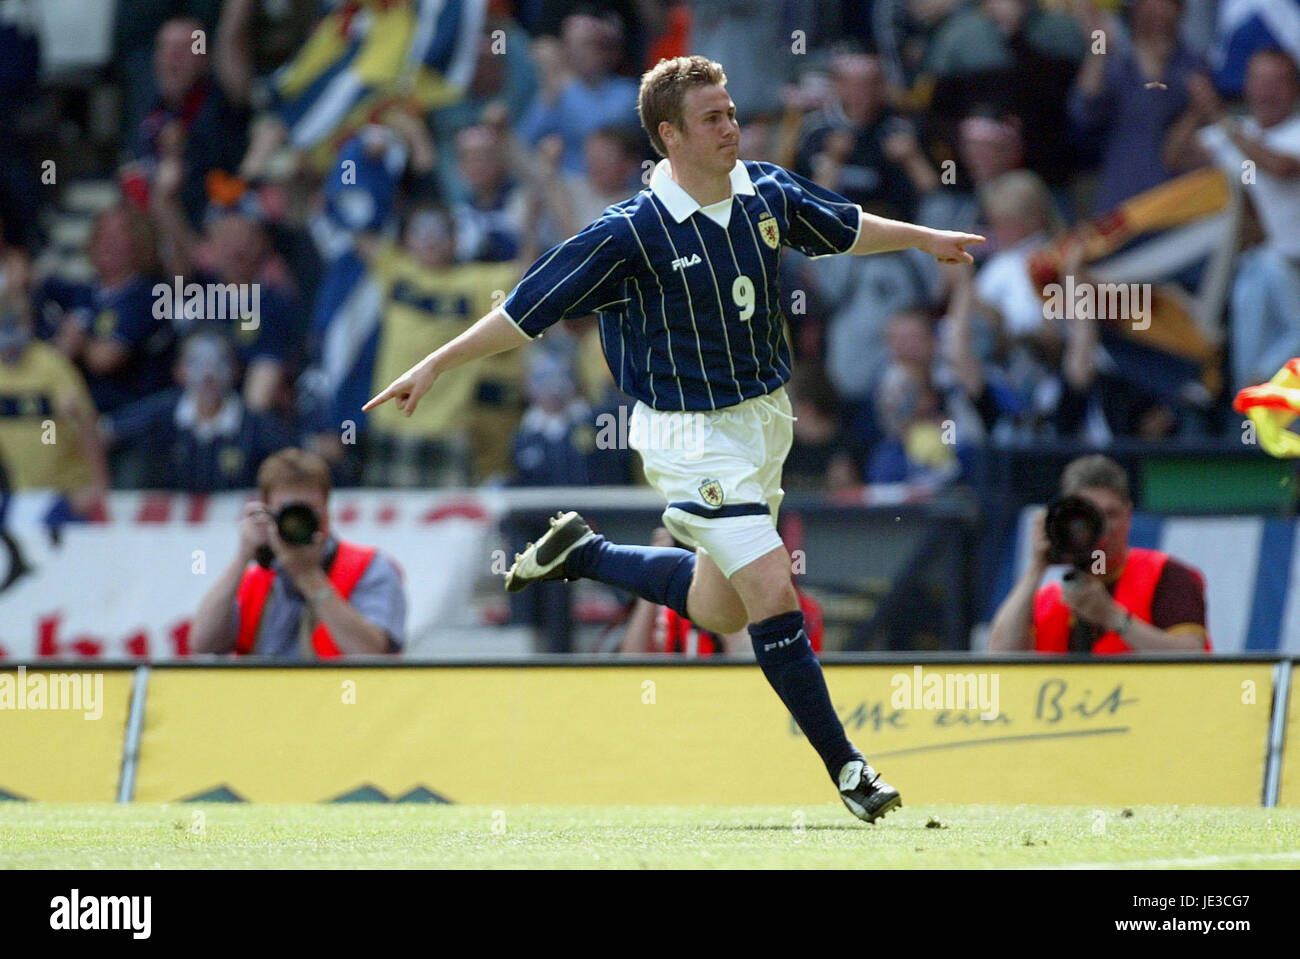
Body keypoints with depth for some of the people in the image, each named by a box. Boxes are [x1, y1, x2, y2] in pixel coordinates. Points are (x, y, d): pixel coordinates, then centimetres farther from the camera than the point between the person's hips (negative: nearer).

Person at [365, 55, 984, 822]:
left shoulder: (768, 193, -2)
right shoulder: (634, 234, -19)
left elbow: (843, 227, 21)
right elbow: (528, 309, -14)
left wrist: (921, 238, 32)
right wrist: (435, 366, -14)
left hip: (765, 417, 7)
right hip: (693, 435, -7)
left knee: (719, 610, 16)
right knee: (774, 595, -14)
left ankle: (583, 554, 37)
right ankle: (845, 764, -3)